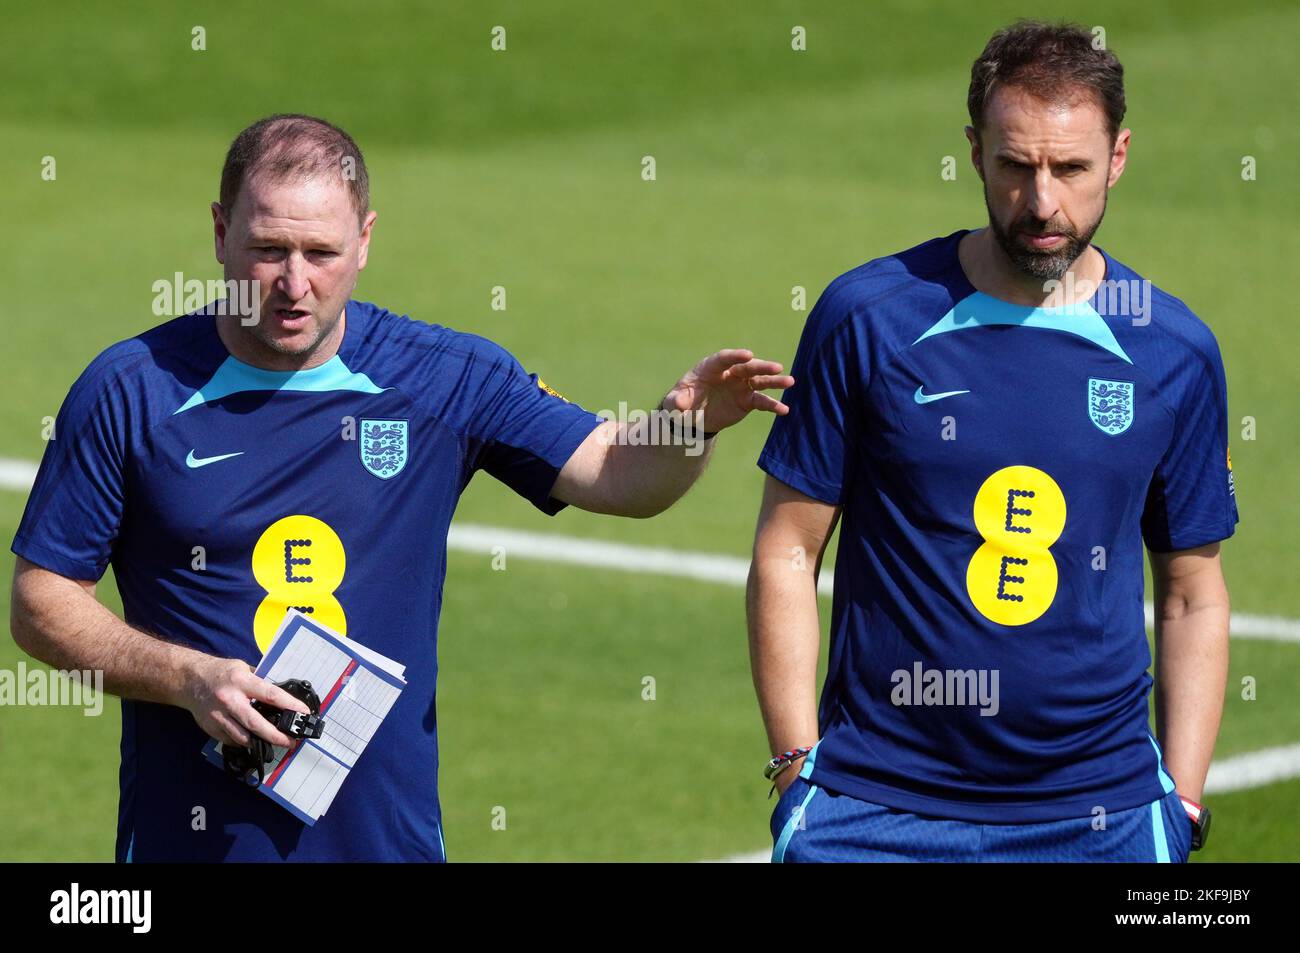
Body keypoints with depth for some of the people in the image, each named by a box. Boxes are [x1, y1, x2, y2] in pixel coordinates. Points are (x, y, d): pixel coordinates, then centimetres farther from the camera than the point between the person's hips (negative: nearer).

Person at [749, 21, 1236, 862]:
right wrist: (798, 763, -6)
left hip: (1100, 807, 1)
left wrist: (1182, 802, 3)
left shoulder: (1175, 352, 3)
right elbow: (787, 550, 1)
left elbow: (1193, 595, 9)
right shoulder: (869, 317, -3)